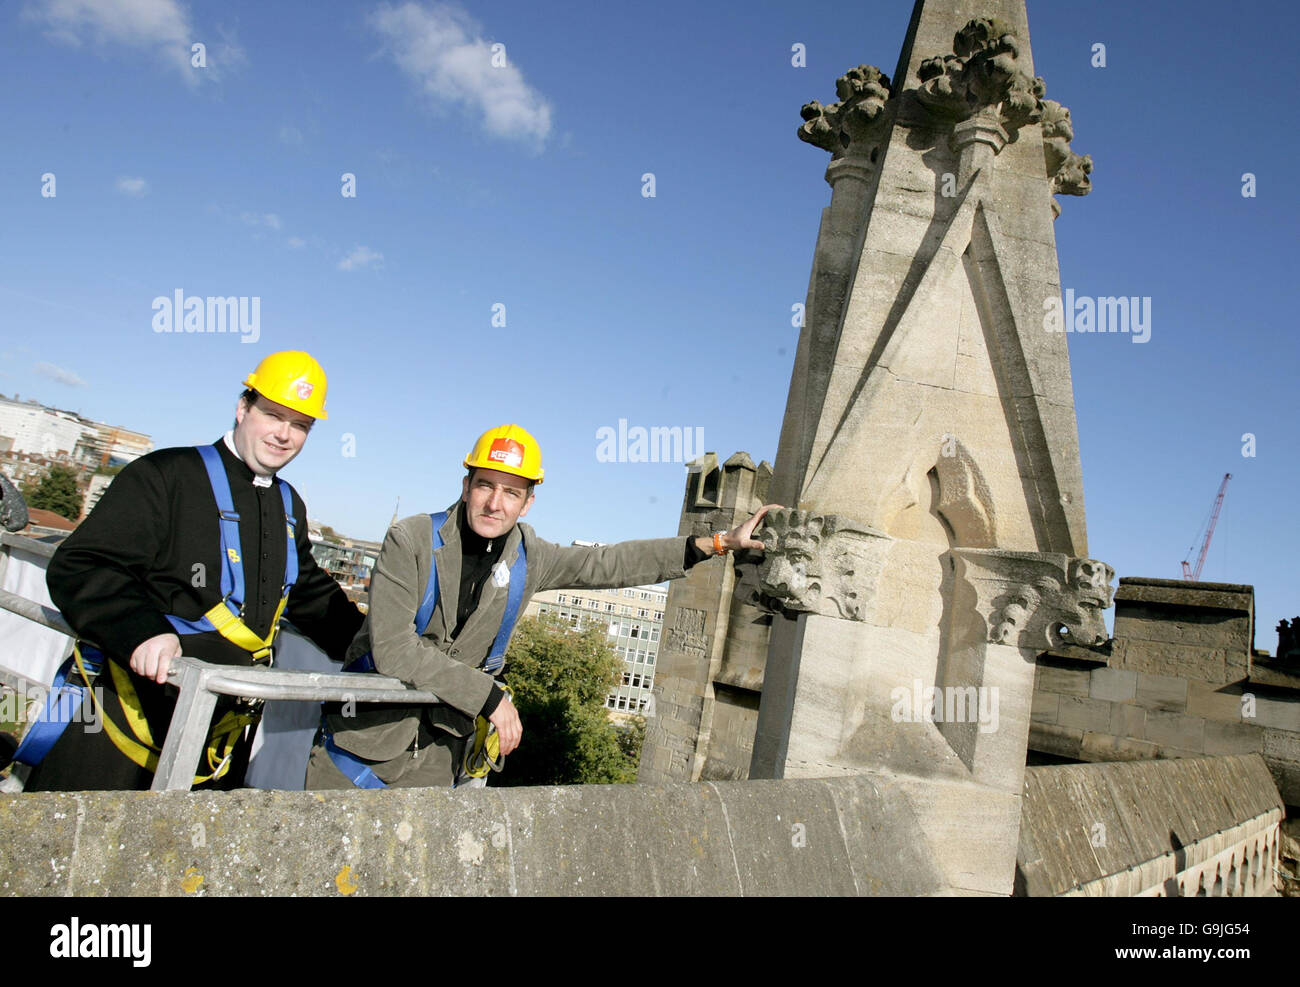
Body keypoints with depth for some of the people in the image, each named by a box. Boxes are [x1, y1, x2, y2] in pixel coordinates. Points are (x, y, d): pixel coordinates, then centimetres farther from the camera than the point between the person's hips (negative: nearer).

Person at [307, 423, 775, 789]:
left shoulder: (525, 556, -2)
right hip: (371, 732, -3)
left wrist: (720, 543, 0)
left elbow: (611, 564, 2)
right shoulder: (411, 541, -15)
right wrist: (490, 696, -20)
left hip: (440, 748, 3)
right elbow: (394, 650, -21)